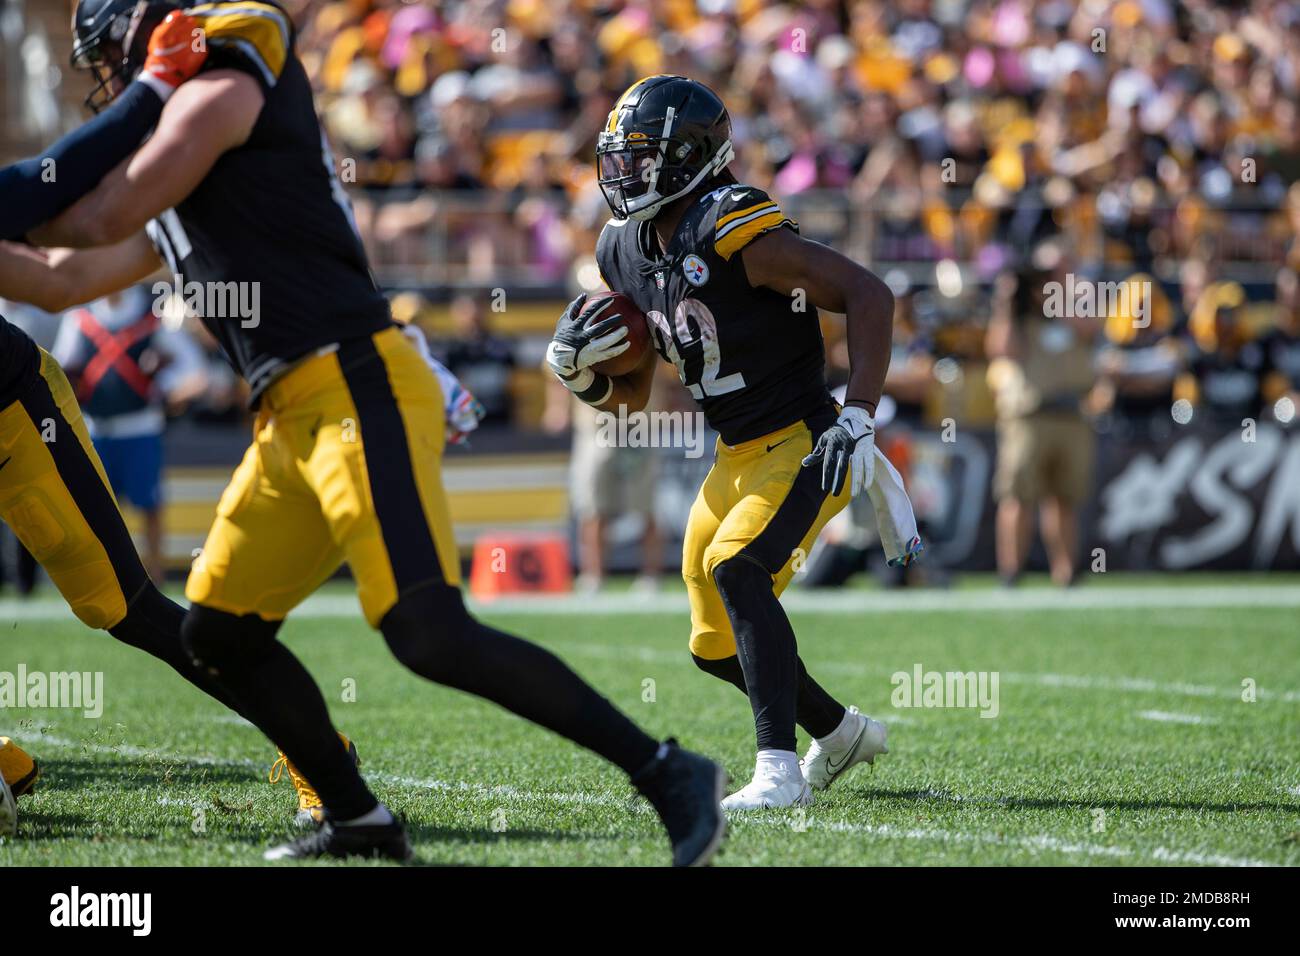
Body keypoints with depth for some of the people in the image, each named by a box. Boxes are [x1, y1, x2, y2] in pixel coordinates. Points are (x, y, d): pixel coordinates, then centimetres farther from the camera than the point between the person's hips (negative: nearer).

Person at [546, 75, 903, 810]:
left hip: (804, 445, -9)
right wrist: (576, 369, -6)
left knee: (736, 569, -30)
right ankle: (843, 732, 36)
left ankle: (780, 769, -28)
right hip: (739, 459, 9)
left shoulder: (735, 233, -20)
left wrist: (859, 418, -29)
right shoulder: (627, 253, 5)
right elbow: (630, 397, 16)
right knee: (717, 648, 12)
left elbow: (869, 295, -23)